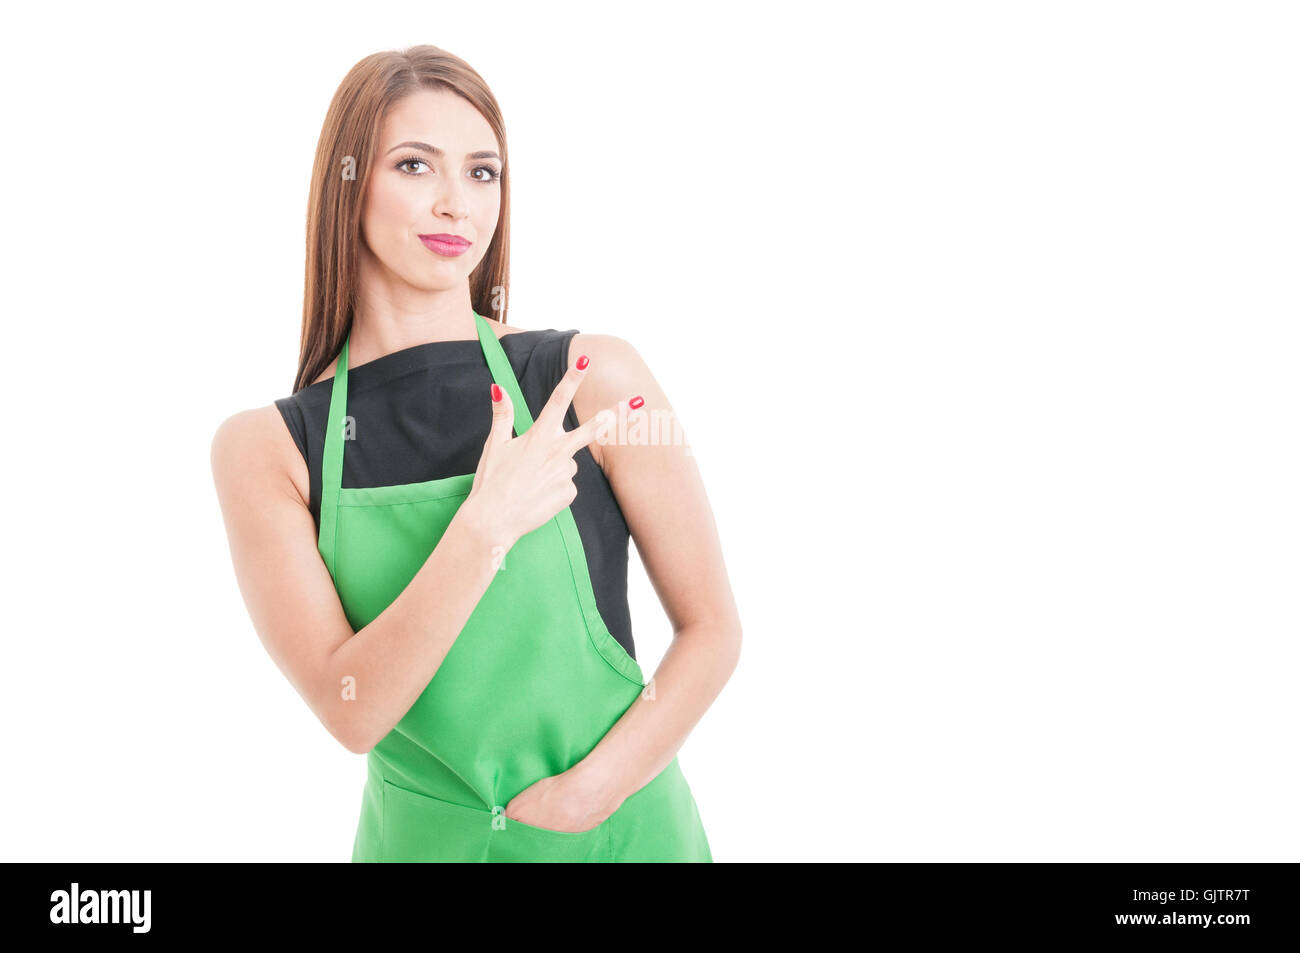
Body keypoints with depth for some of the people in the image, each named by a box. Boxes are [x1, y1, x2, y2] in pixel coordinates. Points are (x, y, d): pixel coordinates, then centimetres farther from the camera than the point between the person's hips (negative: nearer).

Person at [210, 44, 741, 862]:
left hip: (624, 824, 0)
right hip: (423, 835, 1)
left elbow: (712, 629, -6)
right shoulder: (268, 448, -9)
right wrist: (487, 526, -27)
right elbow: (351, 710, -17)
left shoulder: (595, 378, -12)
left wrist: (587, 792, -15)